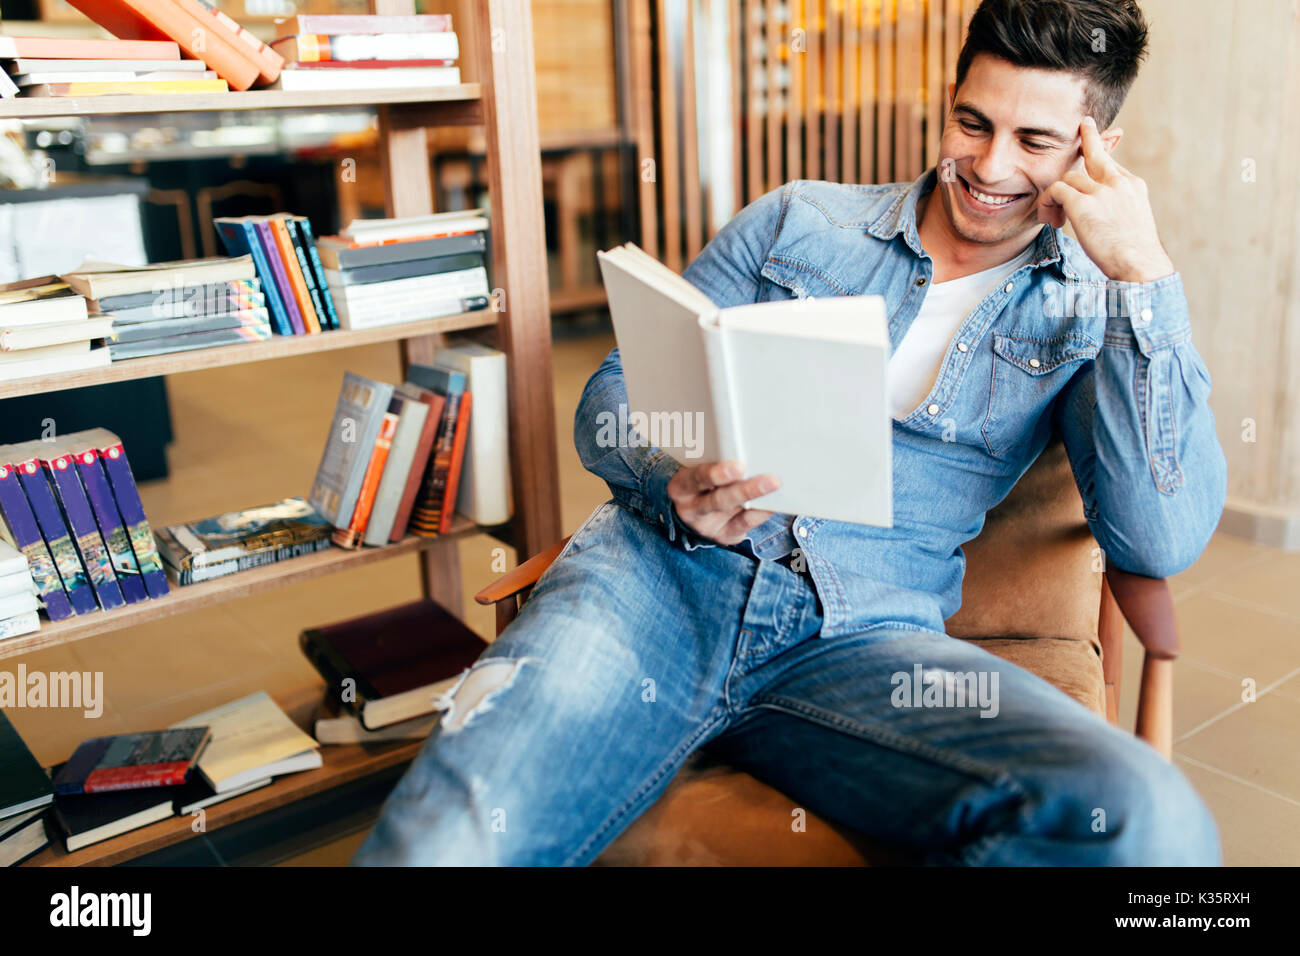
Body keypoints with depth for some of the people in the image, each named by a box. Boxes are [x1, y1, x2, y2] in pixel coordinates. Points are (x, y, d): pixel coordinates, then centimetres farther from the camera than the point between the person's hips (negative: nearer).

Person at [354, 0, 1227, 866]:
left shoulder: (1092, 315, 14)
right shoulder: (798, 223, 15)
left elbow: (1161, 543, -3)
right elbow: (614, 396, 12)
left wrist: (1144, 270, -5)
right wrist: (675, 488, -13)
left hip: (862, 636, 2)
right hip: (662, 578, -1)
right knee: (442, 840, -30)